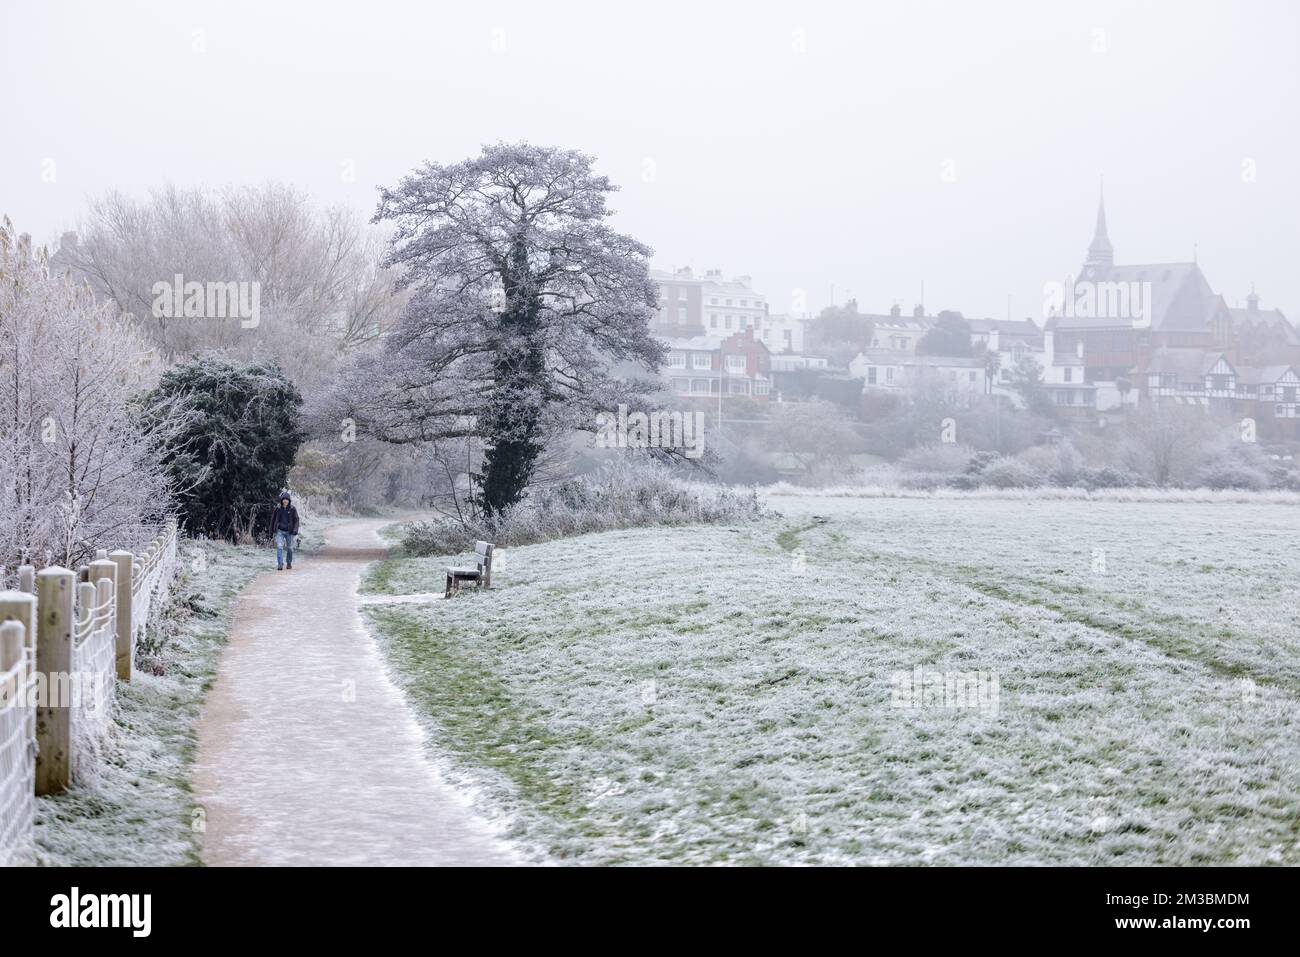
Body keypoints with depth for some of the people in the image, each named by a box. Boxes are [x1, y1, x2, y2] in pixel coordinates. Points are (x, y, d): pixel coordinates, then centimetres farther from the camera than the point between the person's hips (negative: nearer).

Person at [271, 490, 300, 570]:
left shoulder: (292, 509, -3)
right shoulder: (278, 508, -1)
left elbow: (296, 520, -1)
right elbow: (273, 519, 10)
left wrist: (295, 530, -12)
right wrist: (272, 530, 11)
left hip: (289, 532, 0)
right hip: (280, 531, 0)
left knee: (289, 548, 9)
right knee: (279, 547, -13)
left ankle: (289, 564, 26)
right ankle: (280, 564, -15)